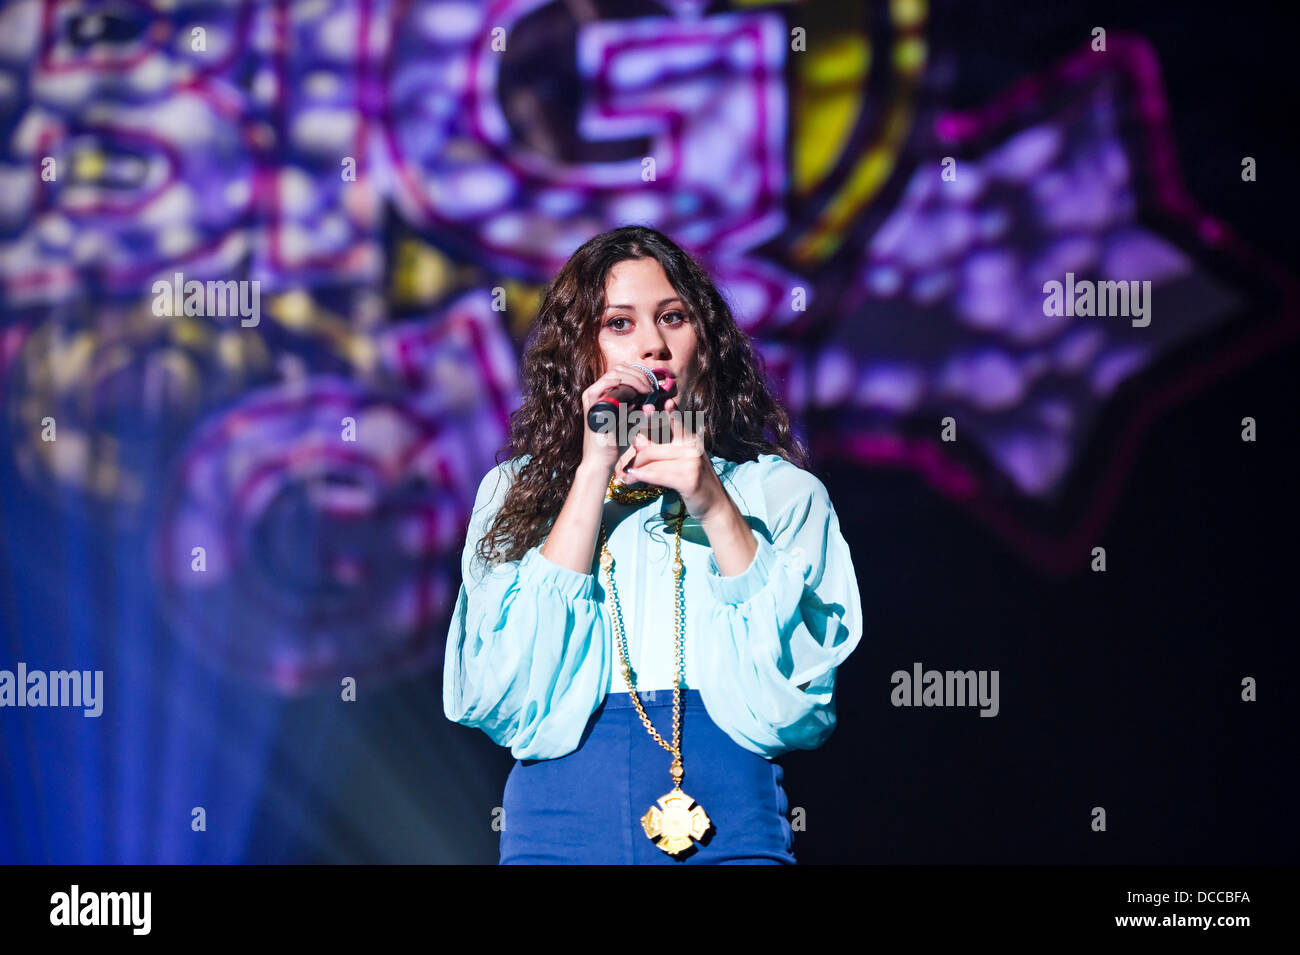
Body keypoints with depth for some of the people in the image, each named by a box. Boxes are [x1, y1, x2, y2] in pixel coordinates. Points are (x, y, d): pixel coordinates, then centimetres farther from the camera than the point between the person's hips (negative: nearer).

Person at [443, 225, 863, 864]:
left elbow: (801, 700, -3)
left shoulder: (780, 492, 10)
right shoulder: (516, 492, 12)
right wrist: (595, 473, -4)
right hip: (560, 823, 0)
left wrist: (715, 509, -10)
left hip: (729, 820, 0)